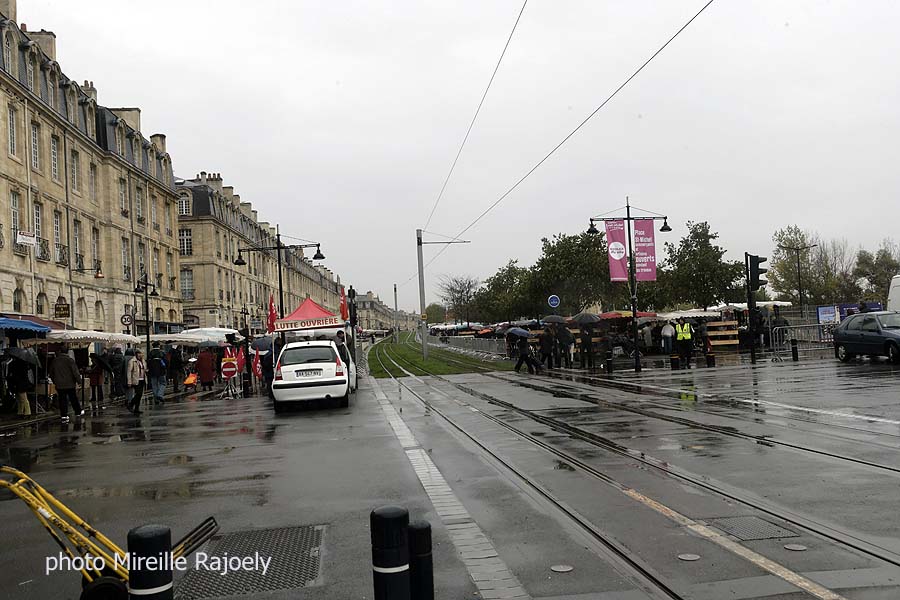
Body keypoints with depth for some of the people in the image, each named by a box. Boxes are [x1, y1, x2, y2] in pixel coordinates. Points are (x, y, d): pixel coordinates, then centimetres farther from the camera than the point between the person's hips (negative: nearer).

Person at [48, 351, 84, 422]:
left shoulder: (54, 361, 6)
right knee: (74, 399, 10)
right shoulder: (70, 360, -10)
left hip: (59, 385, 3)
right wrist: (79, 381, -5)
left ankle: (64, 416, 3)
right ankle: (78, 412, 22)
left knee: (62, 400, 5)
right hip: (70, 384, -3)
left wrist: (55, 381, 26)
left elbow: (51, 373, 16)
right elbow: (75, 371, -14)